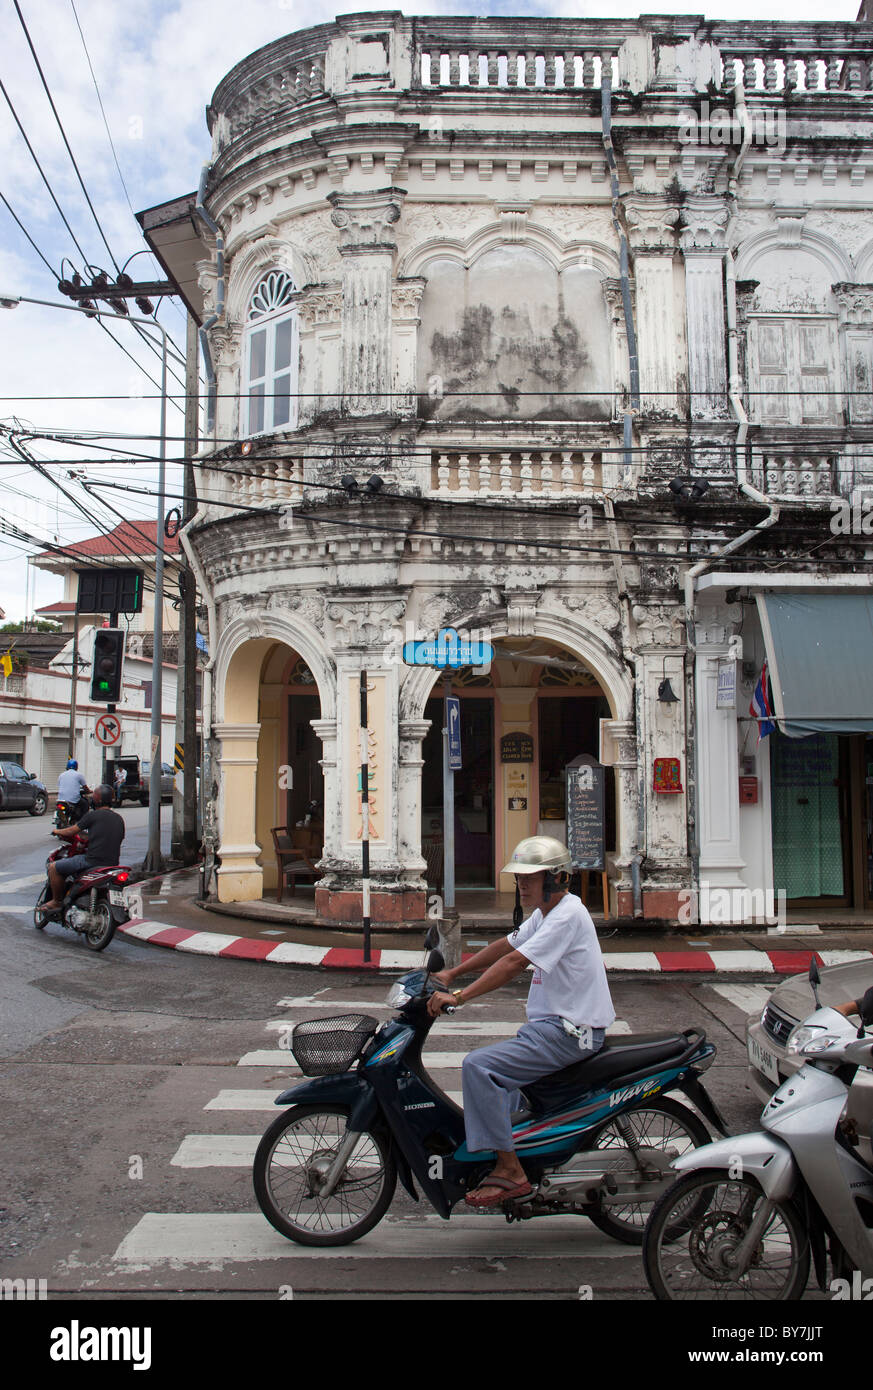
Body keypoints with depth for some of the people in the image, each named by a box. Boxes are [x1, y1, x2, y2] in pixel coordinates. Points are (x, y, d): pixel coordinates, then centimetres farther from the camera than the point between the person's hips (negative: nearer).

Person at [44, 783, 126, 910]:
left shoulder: (92, 815, -7)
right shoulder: (119, 819, 12)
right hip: (113, 863, 8)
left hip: (93, 860, -7)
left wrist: (57, 832, 23)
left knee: (54, 867, 5)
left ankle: (56, 902, 12)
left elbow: (72, 831, 1)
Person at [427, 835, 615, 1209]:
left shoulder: (567, 915, -20)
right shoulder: (544, 912, 12)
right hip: (552, 1024, 11)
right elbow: (505, 946, 16)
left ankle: (509, 1171, -12)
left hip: (570, 1032, -11)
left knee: (478, 1066, -19)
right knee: (495, 1065, 26)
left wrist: (458, 997, -30)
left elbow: (514, 962, -28)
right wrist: (452, 973, 10)